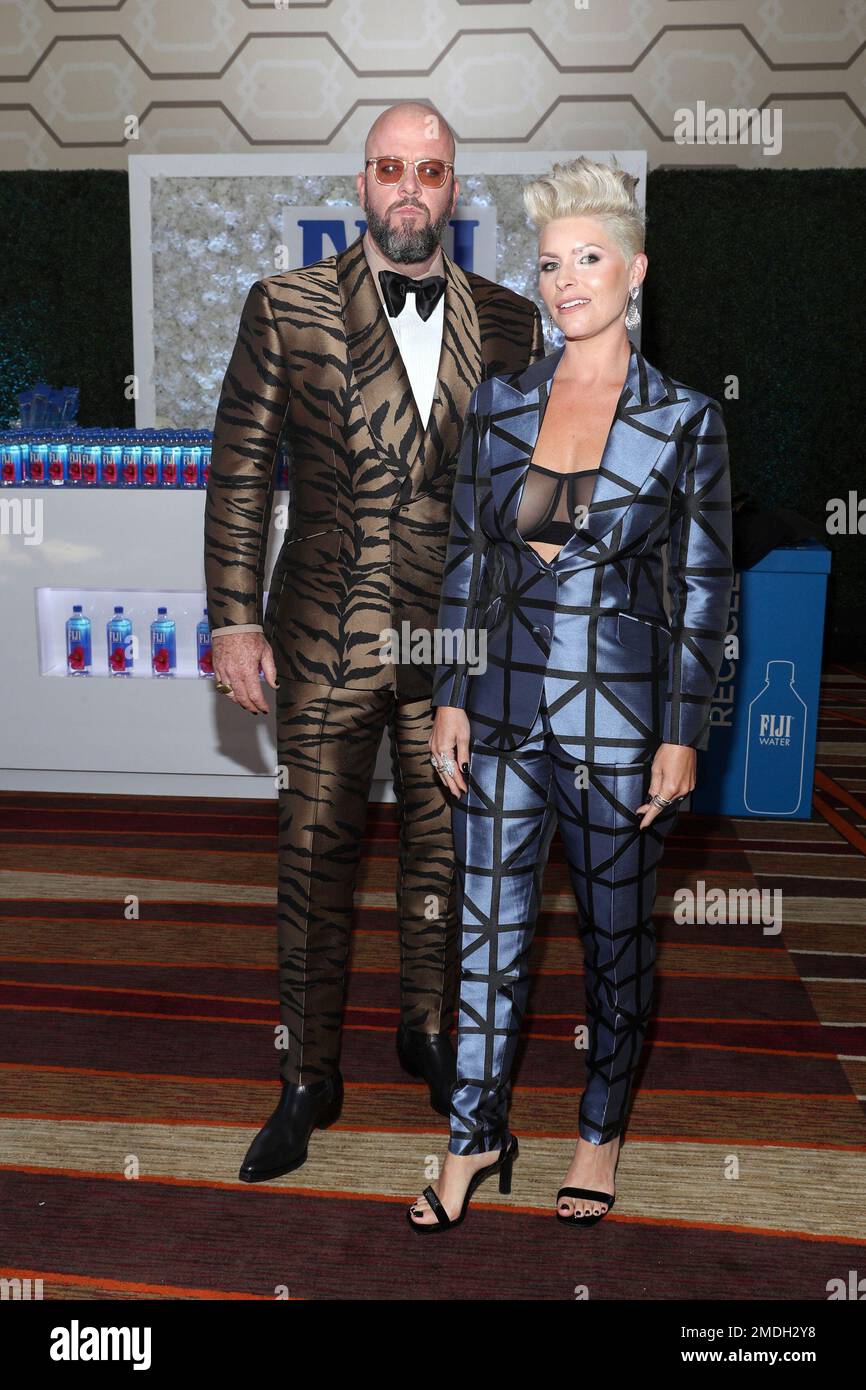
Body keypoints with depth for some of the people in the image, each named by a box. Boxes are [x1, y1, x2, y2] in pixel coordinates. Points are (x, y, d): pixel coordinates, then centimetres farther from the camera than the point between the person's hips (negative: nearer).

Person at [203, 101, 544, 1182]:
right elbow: (239, 473, -1)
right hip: (326, 639, -1)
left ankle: (428, 1031, 38)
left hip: (460, 639, 2)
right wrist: (233, 620, -6)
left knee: (443, 846, 14)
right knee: (314, 859, 6)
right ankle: (308, 1081, 24)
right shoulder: (286, 307, -1)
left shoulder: (507, 322, 5)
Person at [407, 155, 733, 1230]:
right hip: (506, 712, 3)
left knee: (616, 933, 13)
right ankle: (477, 1135, 29)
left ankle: (601, 1131, 35)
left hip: (623, 723, -2)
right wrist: (452, 697, 3)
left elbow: (702, 589, -4)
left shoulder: (684, 419, -4)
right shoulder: (498, 403, 4)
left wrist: (681, 735, -8)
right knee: (487, 930, 9)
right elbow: (466, 557, 7)